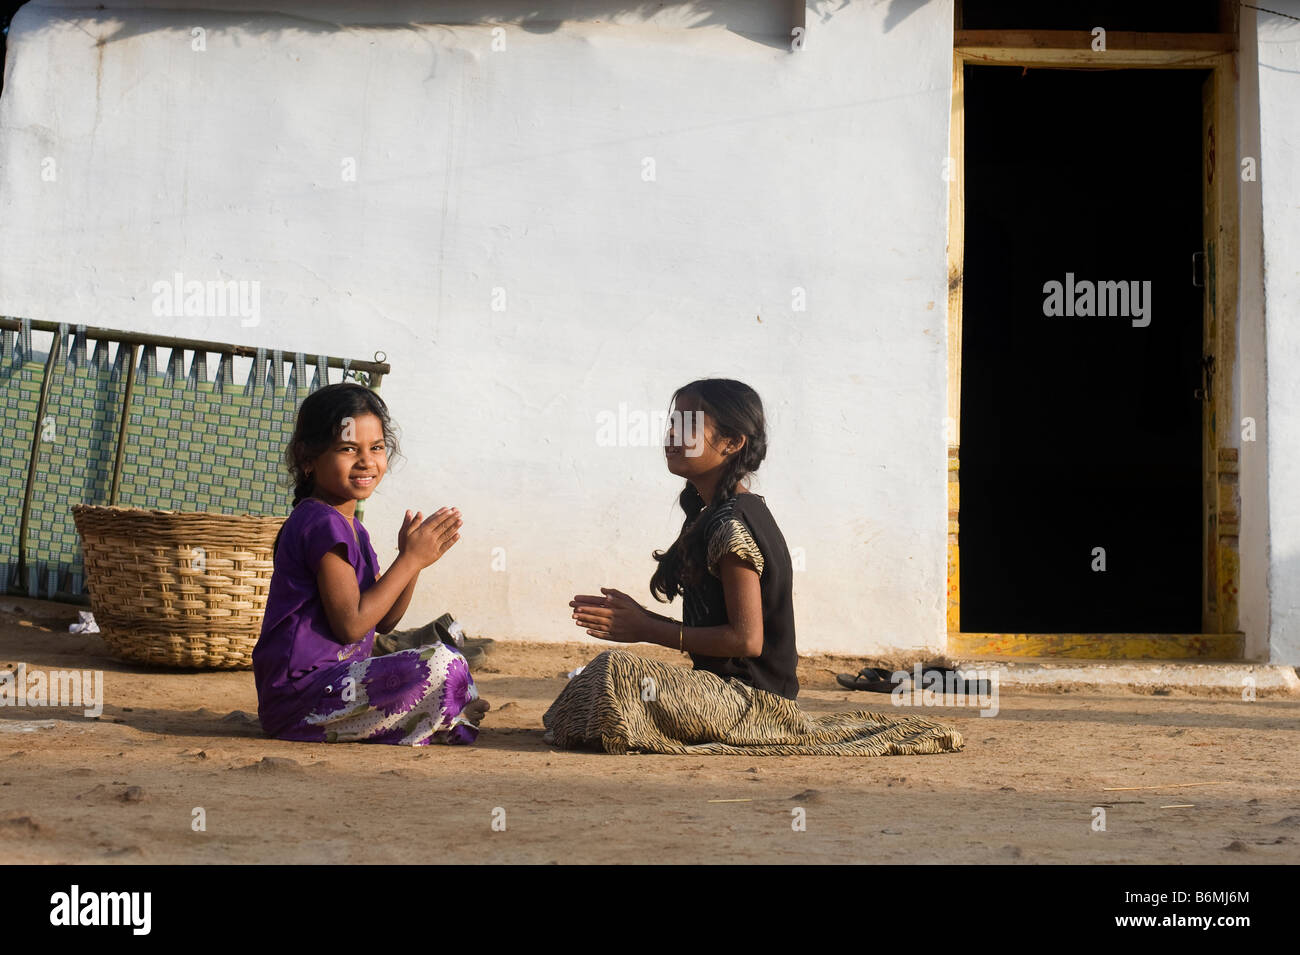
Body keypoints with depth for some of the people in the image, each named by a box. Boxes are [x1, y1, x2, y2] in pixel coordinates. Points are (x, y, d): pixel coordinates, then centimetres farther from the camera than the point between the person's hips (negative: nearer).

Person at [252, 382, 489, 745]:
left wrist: (414, 558, 0)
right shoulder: (323, 523, -15)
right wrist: (411, 560, -14)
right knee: (440, 665, -25)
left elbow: (383, 622, 14)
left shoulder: (351, 527, 17)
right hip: (303, 687, -11)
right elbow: (350, 625, -21)